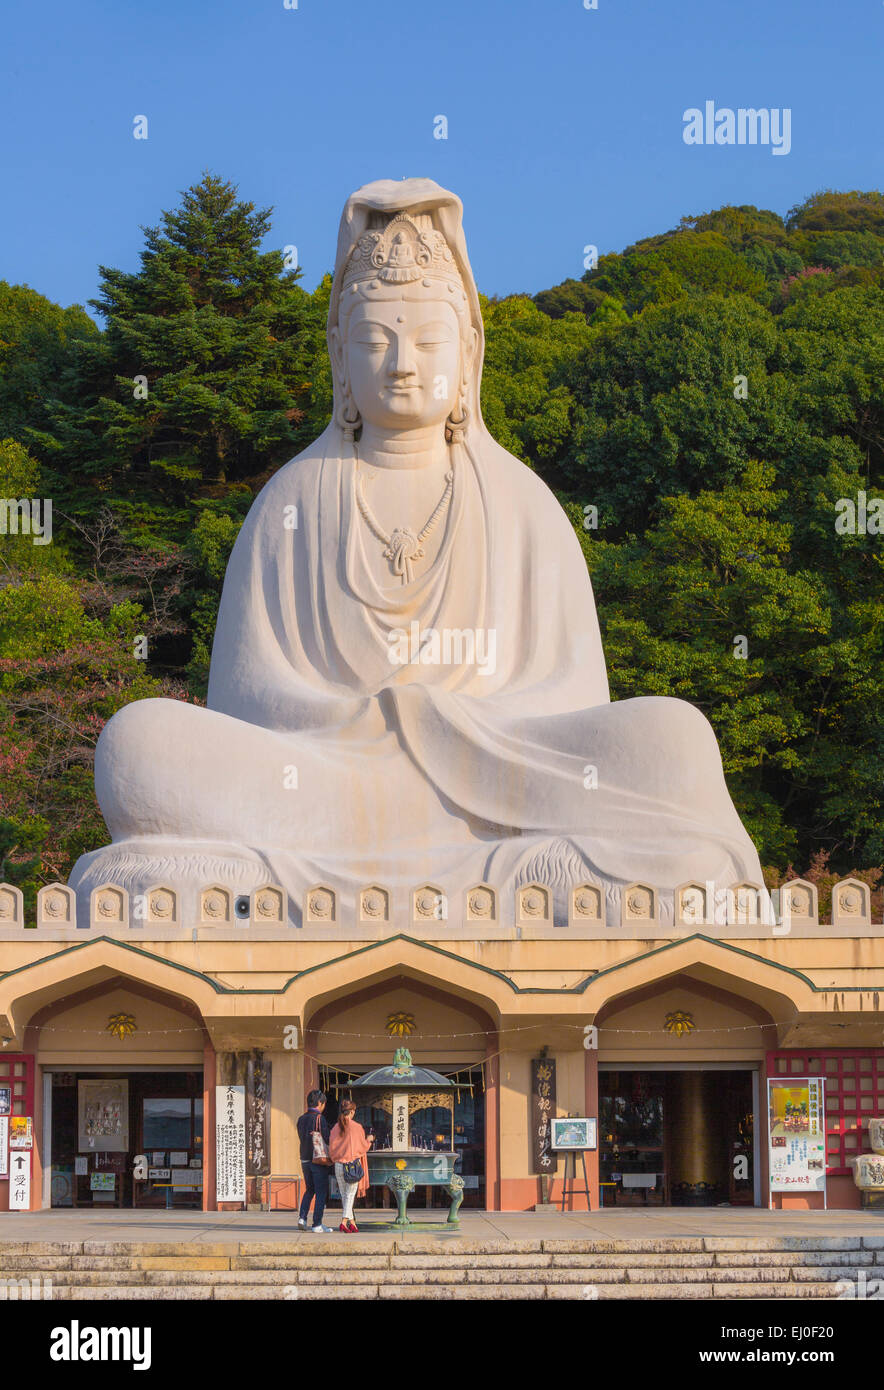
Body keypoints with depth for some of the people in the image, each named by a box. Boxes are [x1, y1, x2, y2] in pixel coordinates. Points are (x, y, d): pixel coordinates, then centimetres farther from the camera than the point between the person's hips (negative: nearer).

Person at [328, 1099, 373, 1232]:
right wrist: (369, 1140, 16)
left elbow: (332, 1149, 2)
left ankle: (351, 1222, 18)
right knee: (350, 1194, 1)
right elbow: (363, 1147, -4)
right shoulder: (357, 1127, -10)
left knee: (344, 1195, 14)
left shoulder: (336, 1128, 1)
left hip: (339, 1165, 4)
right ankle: (344, 1221, -12)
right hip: (353, 1165, -4)